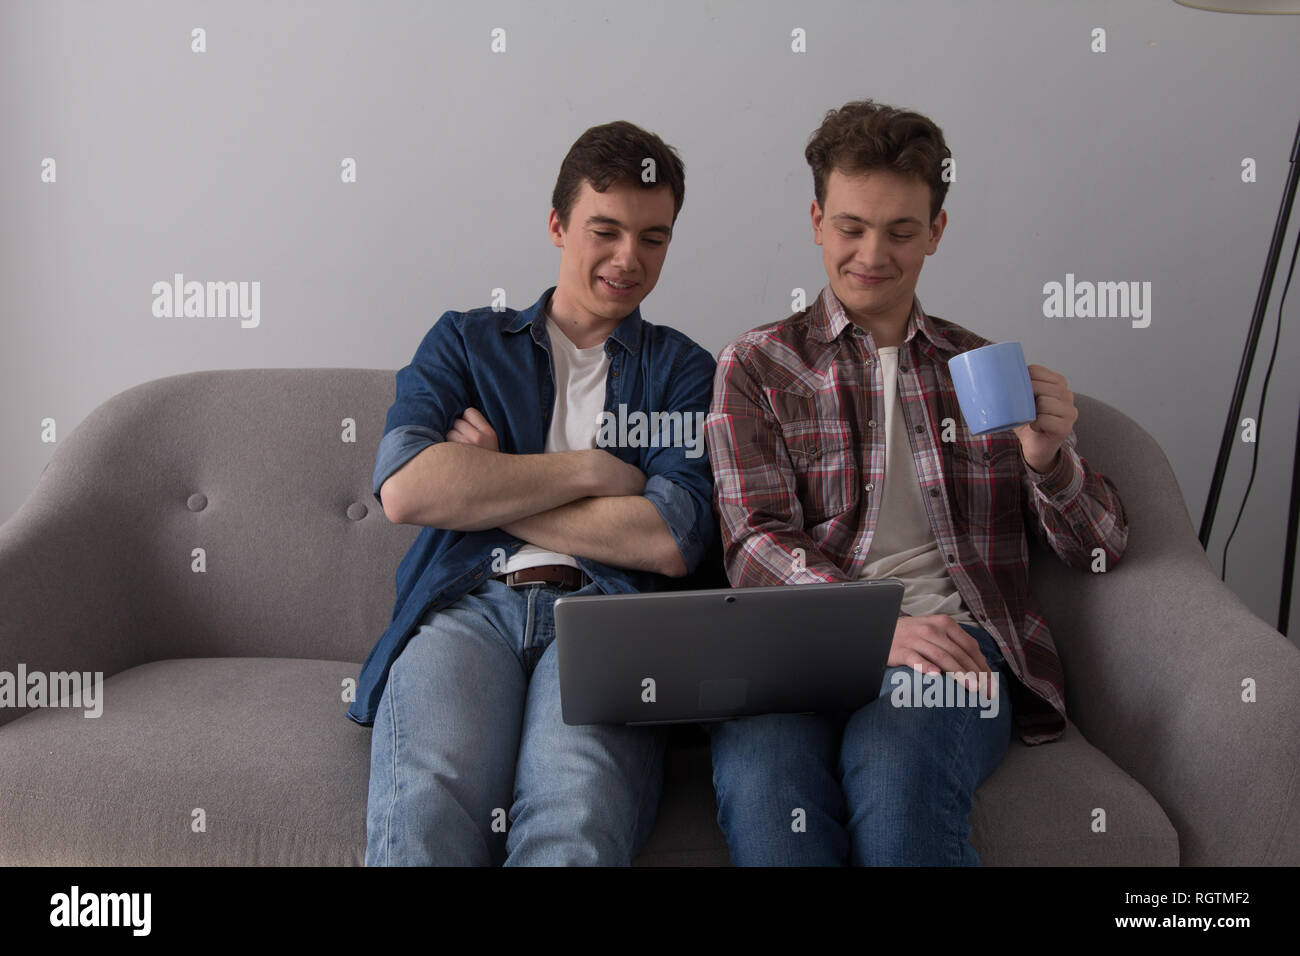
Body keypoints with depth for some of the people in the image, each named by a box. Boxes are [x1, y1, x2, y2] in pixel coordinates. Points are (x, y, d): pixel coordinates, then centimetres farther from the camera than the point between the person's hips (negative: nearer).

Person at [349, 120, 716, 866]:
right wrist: (590, 471, 1)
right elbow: (404, 488, 1)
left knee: (576, 822, -33)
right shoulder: (466, 341, 21)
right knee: (425, 811, -31)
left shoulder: (684, 370, 18)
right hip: (466, 602, 1)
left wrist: (481, 491, 3)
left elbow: (671, 540, 0)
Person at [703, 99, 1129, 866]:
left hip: (950, 636, 1)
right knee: (766, 785, -36)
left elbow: (1101, 550, 18)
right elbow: (758, 544, 2)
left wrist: (1049, 458, -5)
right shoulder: (758, 364, 15)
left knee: (894, 766, -35)